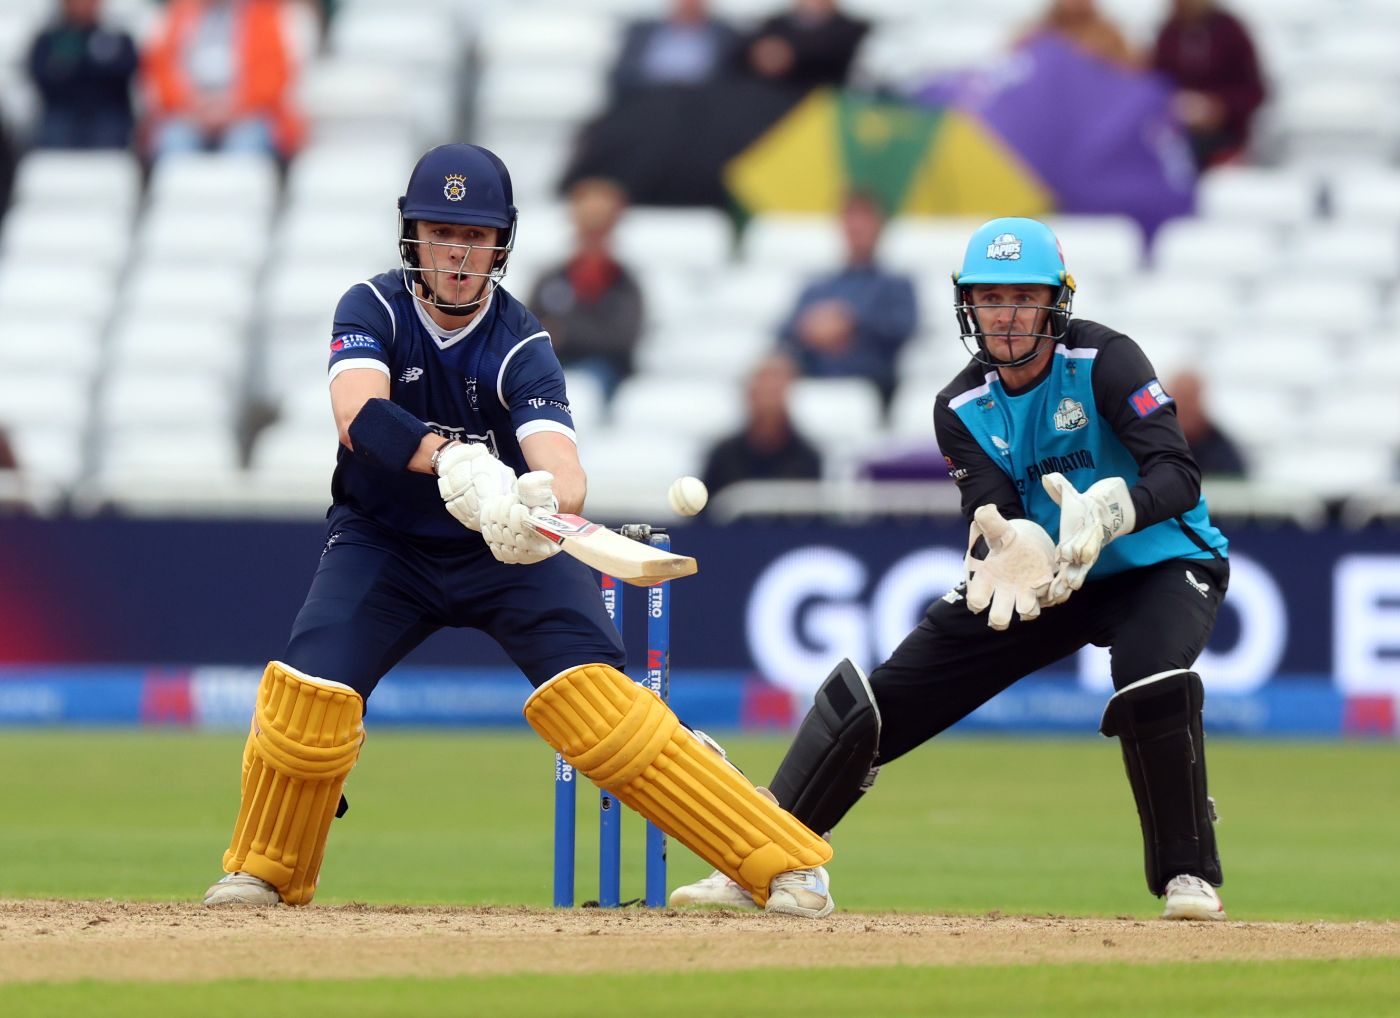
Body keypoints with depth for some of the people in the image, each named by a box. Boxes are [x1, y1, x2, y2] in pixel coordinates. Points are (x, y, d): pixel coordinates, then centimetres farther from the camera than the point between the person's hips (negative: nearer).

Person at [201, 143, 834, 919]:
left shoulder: (521, 346, -18)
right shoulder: (372, 311, -15)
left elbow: (560, 464, -34)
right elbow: (360, 417, -35)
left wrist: (546, 501, -59)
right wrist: (456, 463, -52)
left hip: (506, 550, -1)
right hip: (383, 543, 1)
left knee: (595, 700, -22)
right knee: (310, 695, -21)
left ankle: (783, 862, -20)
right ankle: (267, 872, 8)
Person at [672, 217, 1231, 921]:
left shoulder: (1104, 361, -19)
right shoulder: (963, 407, -5)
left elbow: (1178, 475, -30)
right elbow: (990, 518, -18)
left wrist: (1108, 513, -51)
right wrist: (1008, 550, -43)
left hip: (1162, 566, -4)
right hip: (1038, 575, 4)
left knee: (1152, 682, -37)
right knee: (872, 697, -3)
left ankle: (1188, 875, -19)